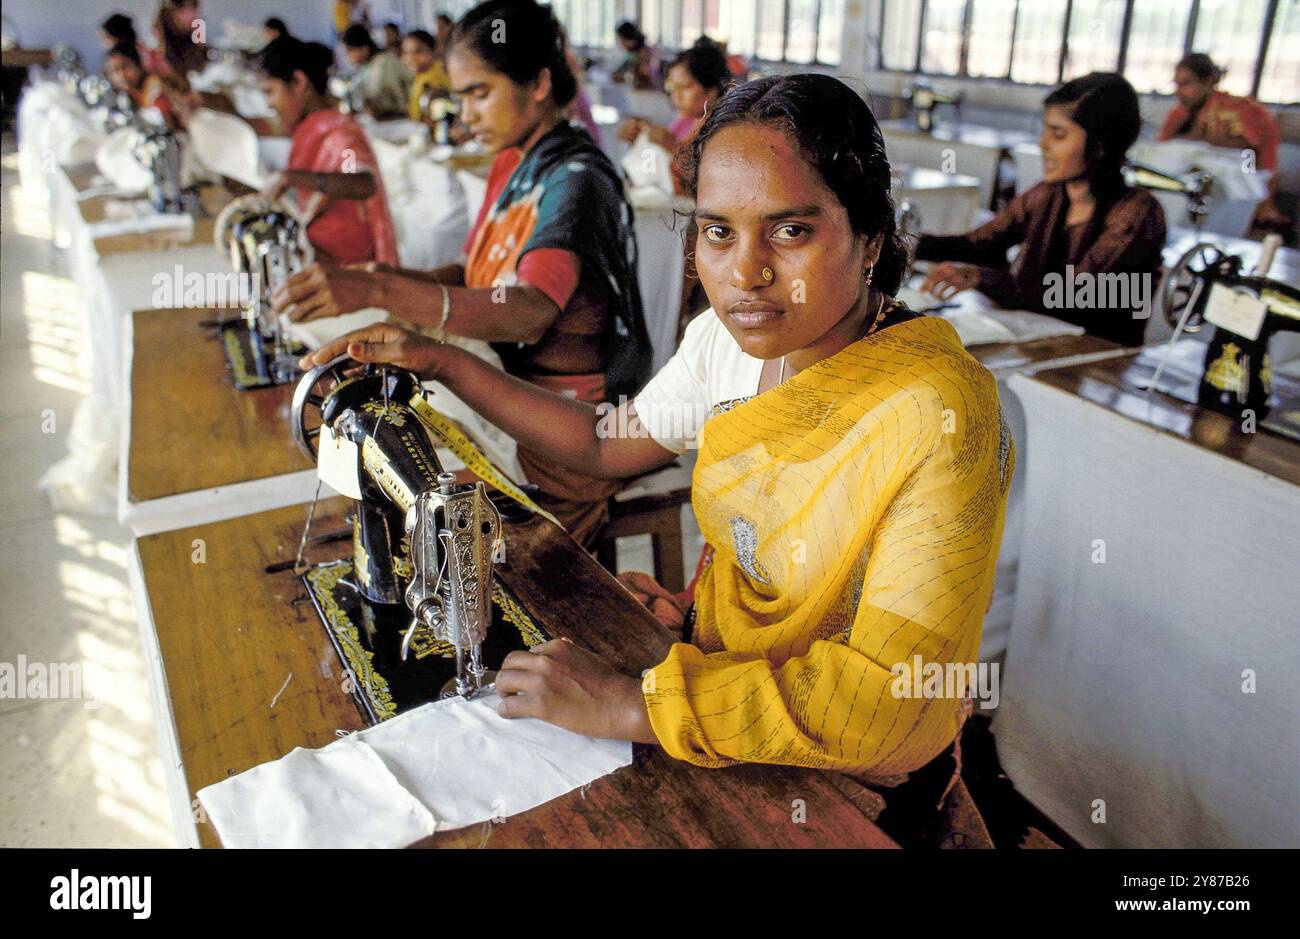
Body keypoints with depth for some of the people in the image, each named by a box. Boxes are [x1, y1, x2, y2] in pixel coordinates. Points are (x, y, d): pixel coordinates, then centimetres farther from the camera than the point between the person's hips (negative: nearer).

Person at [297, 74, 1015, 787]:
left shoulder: (937, 418, -28)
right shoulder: (726, 340, -7)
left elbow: (884, 697, -30)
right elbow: (606, 444, 8)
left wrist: (625, 705, -30)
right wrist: (439, 362, 4)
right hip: (719, 666, 5)